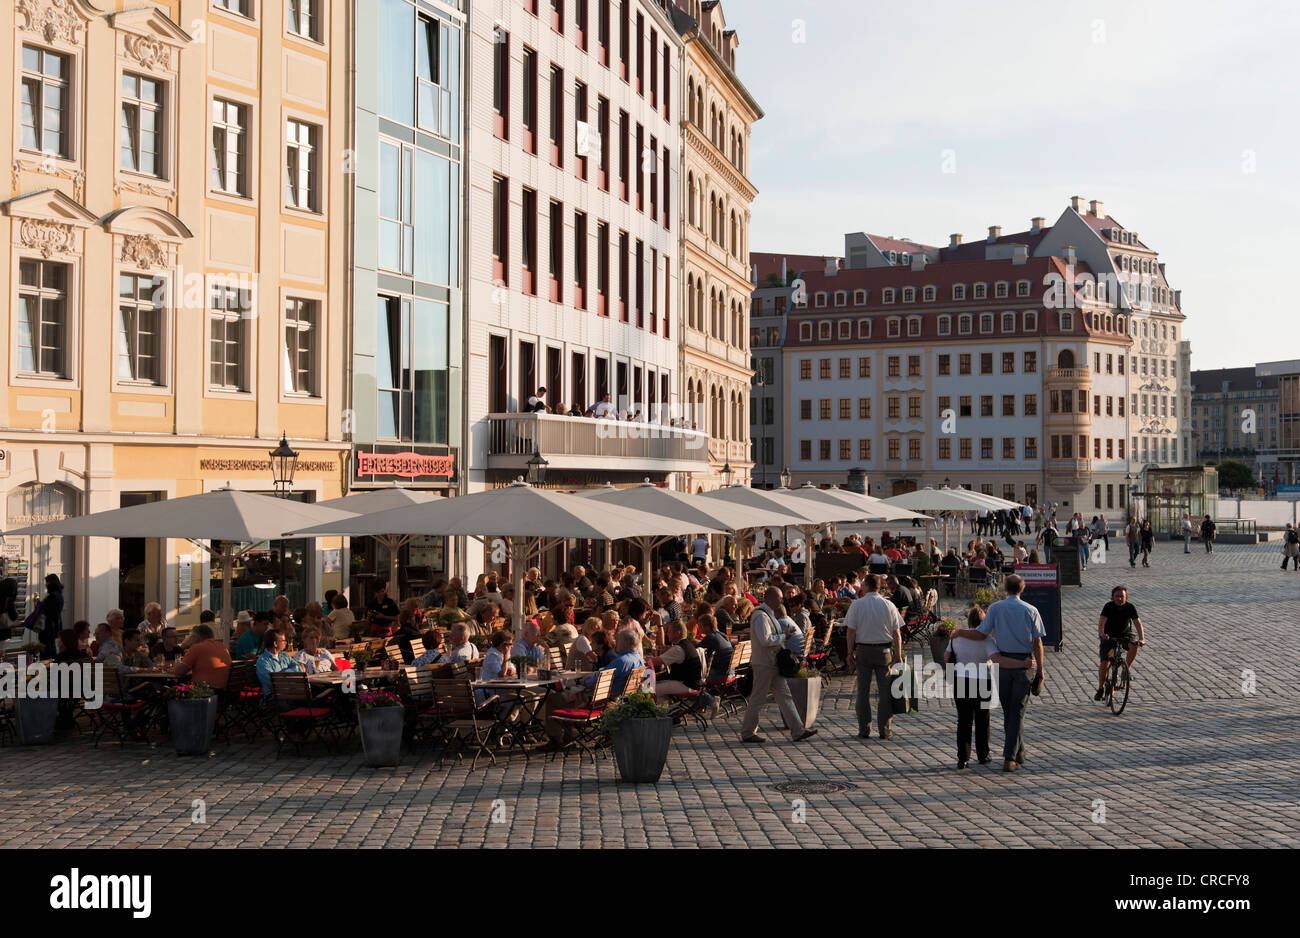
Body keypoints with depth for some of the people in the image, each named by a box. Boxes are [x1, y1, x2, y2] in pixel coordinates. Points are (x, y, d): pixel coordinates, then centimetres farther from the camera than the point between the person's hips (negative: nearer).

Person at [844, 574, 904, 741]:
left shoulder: (857, 605, -4)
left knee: (863, 691, 6)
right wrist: (898, 654, 7)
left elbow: (850, 632, -4)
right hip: (884, 651, 1)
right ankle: (884, 730, 6)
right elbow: (897, 634, 1)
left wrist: (851, 652, 4)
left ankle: (864, 730, 6)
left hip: (863, 650, -1)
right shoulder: (889, 605, 1)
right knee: (885, 690, 6)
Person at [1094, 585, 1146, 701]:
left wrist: (1141, 638, -36)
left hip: (1125, 634, 1)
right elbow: (1102, 621, -29)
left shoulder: (1130, 607, -13)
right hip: (1109, 636, -1)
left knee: (1134, 645, -33)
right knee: (1105, 664, -9)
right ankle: (1101, 688, 10)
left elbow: (1137, 622, -21)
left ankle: (1127, 668, -10)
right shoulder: (1108, 606, -17)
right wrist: (1101, 633, -49)